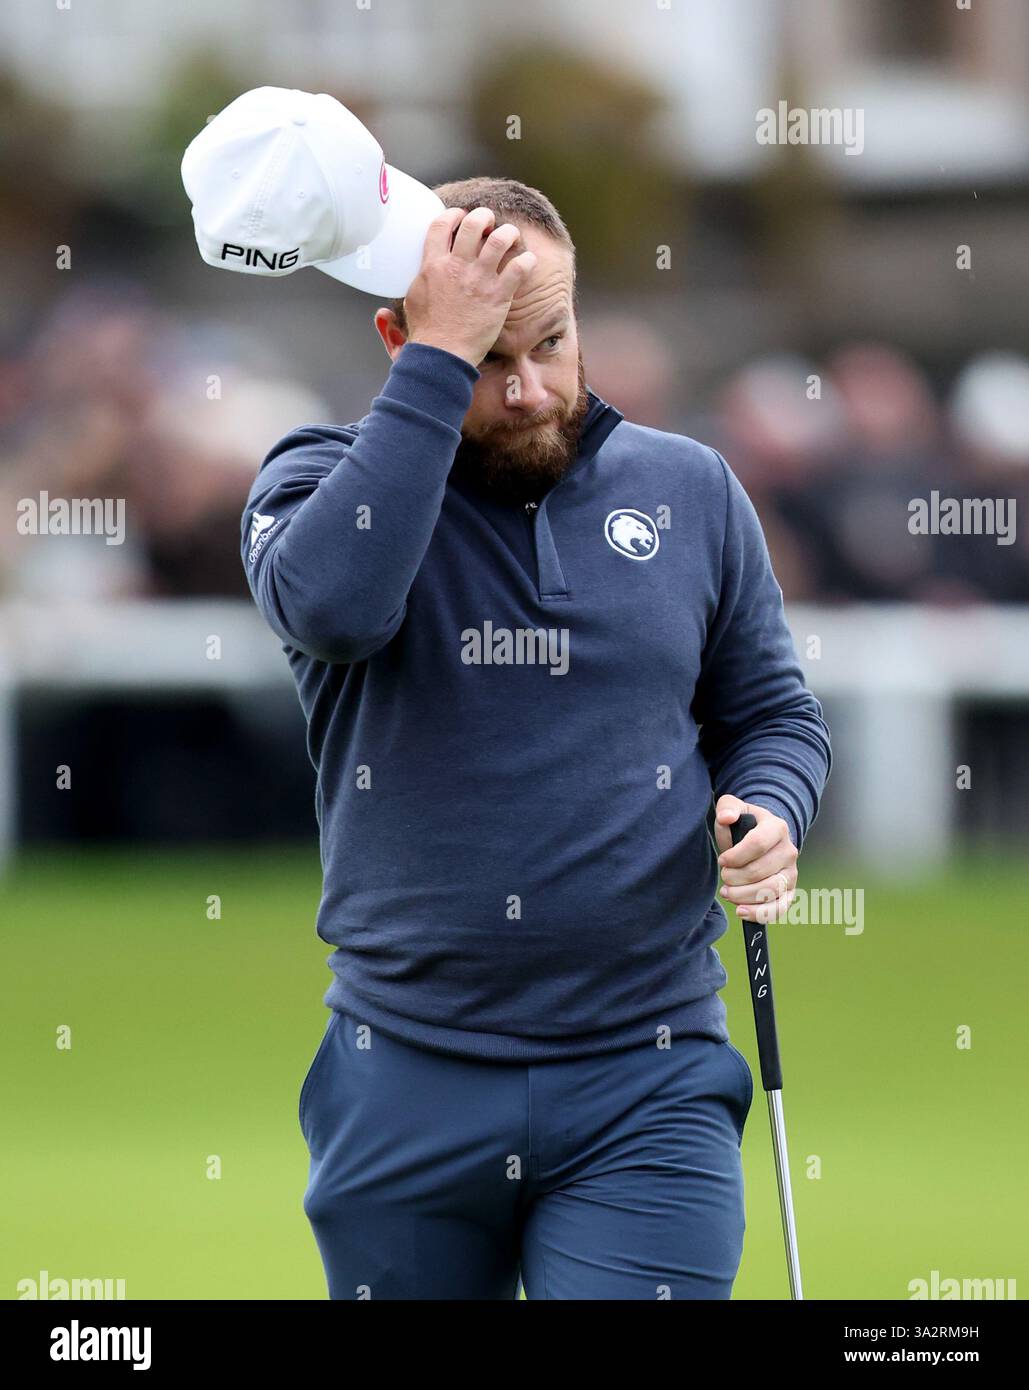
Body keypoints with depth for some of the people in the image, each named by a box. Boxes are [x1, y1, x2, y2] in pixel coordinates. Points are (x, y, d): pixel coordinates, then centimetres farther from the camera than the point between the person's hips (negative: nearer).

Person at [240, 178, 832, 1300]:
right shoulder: (322, 479, 0)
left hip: (645, 1092, 0)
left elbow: (774, 712, 16)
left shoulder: (688, 490, 7)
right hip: (405, 1082, 0)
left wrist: (770, 811, -7)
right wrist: (441, 359, -23)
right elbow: (331, 601, -24)